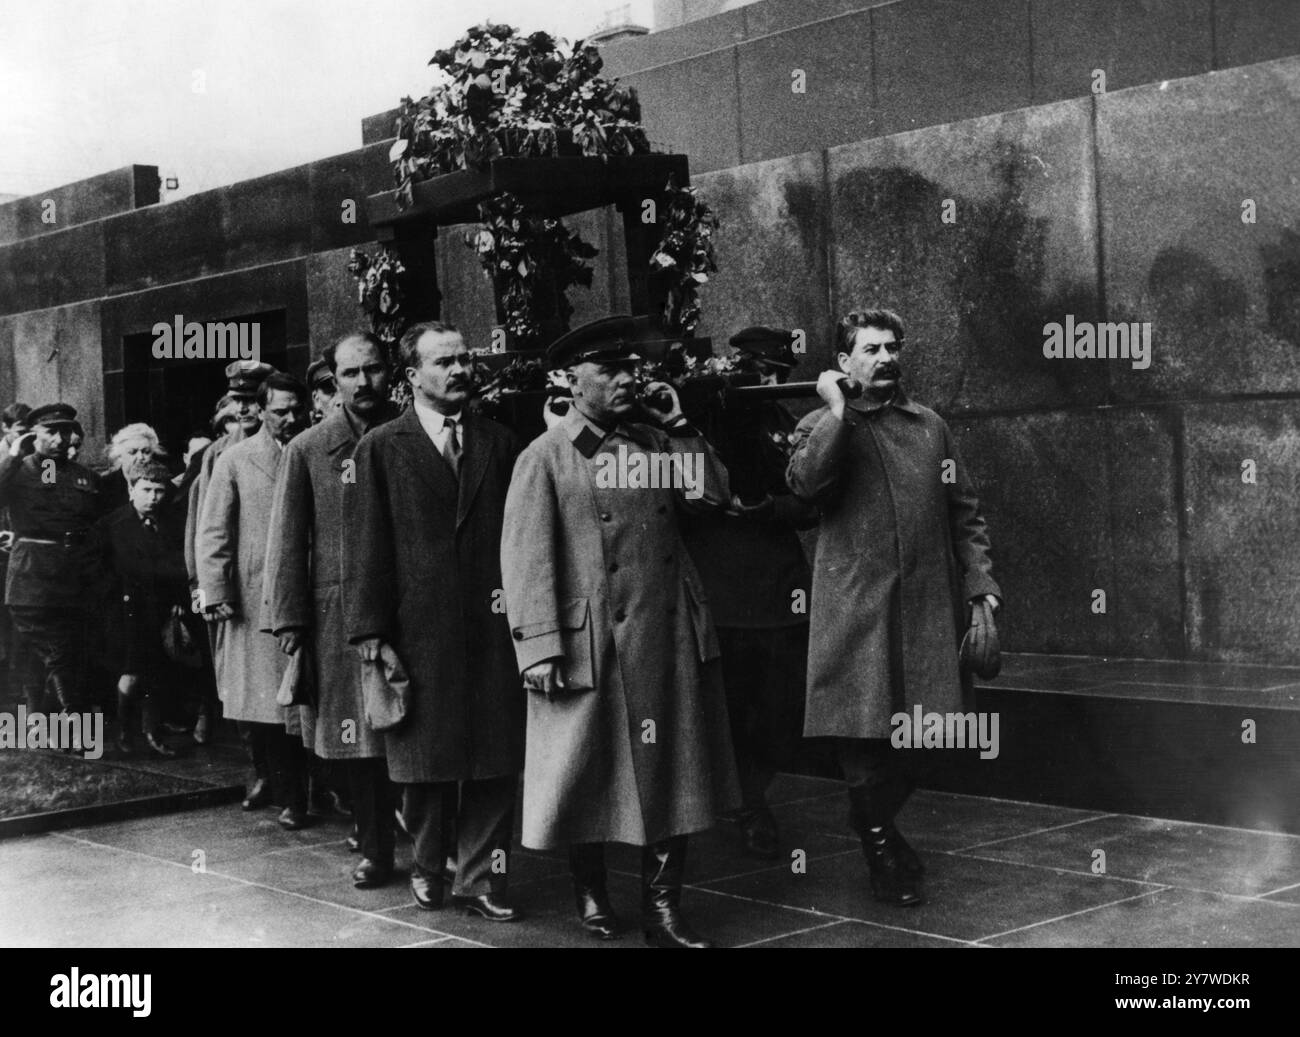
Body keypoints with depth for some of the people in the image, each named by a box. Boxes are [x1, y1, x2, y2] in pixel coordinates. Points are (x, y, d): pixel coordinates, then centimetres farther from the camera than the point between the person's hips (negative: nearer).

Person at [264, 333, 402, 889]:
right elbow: (288, 541, 4)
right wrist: (289, 619, -2)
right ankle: (375, 852, 19)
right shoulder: (307, 450, 5)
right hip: (339, 615, 0)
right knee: (358, 740, 6)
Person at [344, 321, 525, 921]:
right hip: (418, 629, -2)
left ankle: (479, 879, 12)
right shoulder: (381, 448, 3)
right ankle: (427, 867, 26)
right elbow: (365, 544, -2)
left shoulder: (499, 443, 10)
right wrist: (370, 628, -8)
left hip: (492, 626, 2)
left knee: (494, 761, 2)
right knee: (423, 760, 9)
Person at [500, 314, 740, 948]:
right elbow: (526, 558, -8)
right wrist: (539, 647, -16)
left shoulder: (652, 443, 14)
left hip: (671, 642, 4)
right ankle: (591, 896, 27)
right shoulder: (545, 457, -2)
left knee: (669, 772, 6)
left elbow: (713, 494, 5)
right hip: (593, 647, -4)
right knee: (589, 775, 8)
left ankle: (663, 909, 15)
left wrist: (678, 427, 3)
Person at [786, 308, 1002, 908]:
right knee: (863, 735, -1)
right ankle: (881, 855, 18)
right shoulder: (820, 427, 6)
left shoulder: (931, 427, 17)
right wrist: (838, 411, -13)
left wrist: (981, 588, 5)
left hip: (928, 606, 3)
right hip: (855, 607, -3)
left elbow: (965, 513, 15)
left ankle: (877, 827, 31)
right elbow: (805, 483, -16)